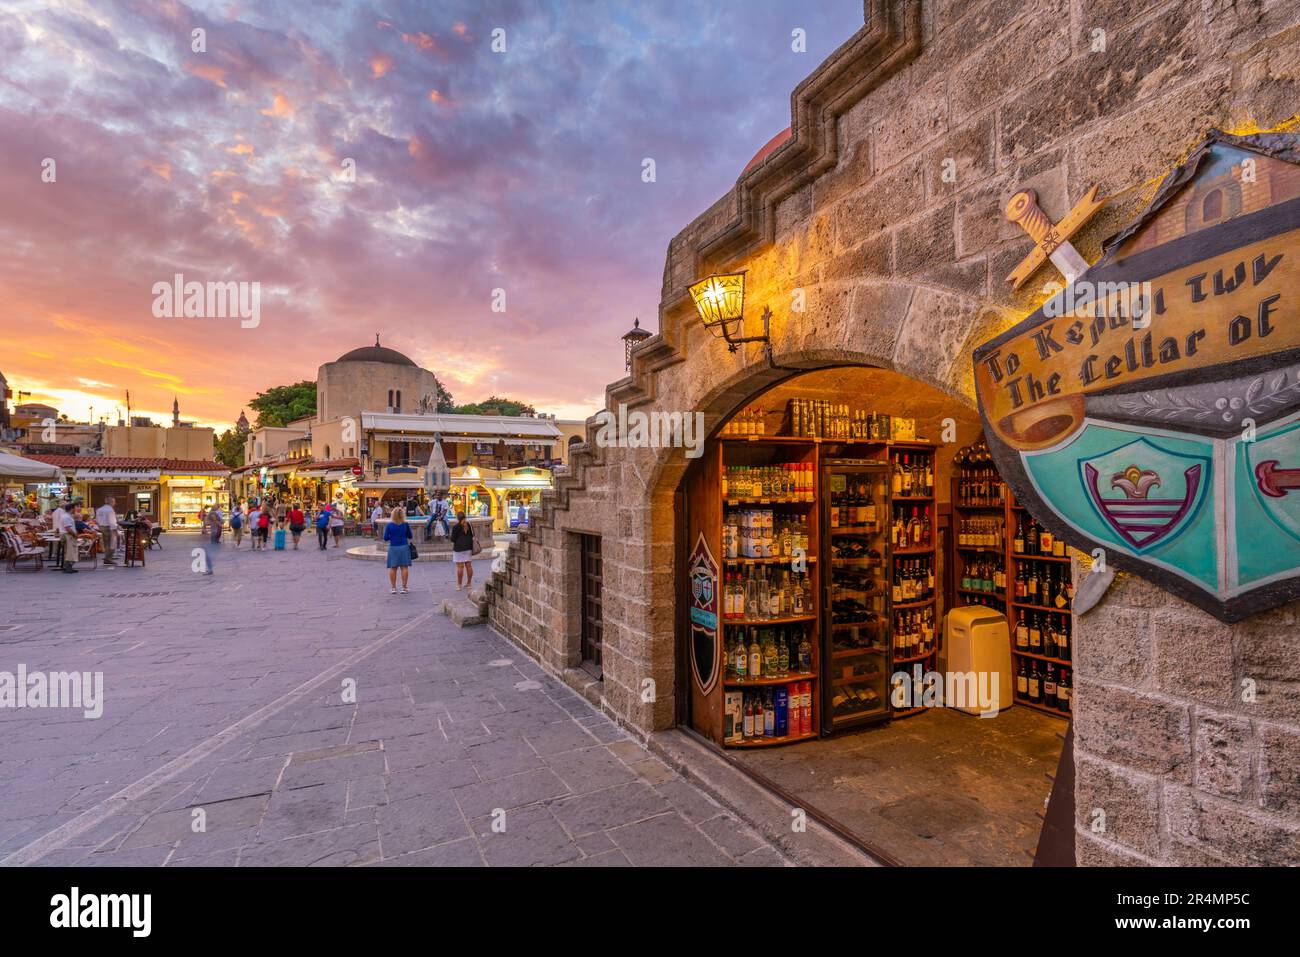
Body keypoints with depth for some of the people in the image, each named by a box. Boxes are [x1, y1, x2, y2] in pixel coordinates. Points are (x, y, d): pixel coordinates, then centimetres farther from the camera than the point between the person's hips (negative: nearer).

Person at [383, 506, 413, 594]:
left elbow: (385, 538, -5)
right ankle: (404, 587, 5)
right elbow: (410, 536, 3)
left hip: (393, 548, 0)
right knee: (404, 567, 4)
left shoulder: (390, 525, -7)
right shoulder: (405, 525, -5)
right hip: (404, 547, 0)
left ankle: (393, 588, 12)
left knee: (393, 568, 9)